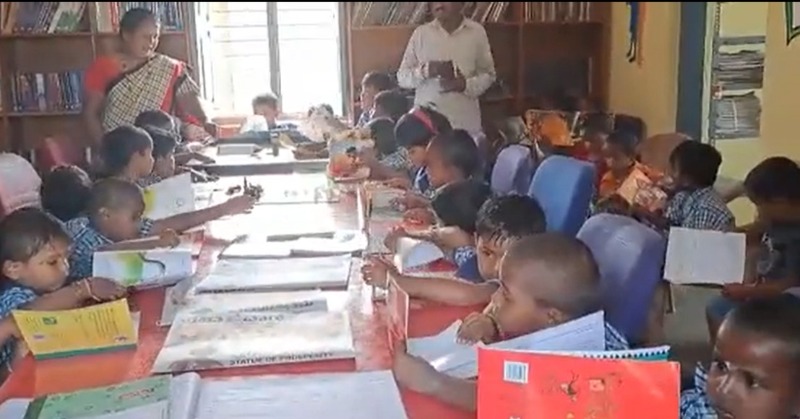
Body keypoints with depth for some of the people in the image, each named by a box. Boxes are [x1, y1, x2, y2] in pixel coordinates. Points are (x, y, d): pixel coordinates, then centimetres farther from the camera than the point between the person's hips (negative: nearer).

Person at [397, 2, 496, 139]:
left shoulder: (476, 32, 4)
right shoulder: (421, 33, 5)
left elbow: (488, 74, 9)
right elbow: (402, 77, 6)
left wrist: (466, 85, -12)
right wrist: (425, 70, -15)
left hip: (466, 123, 0)